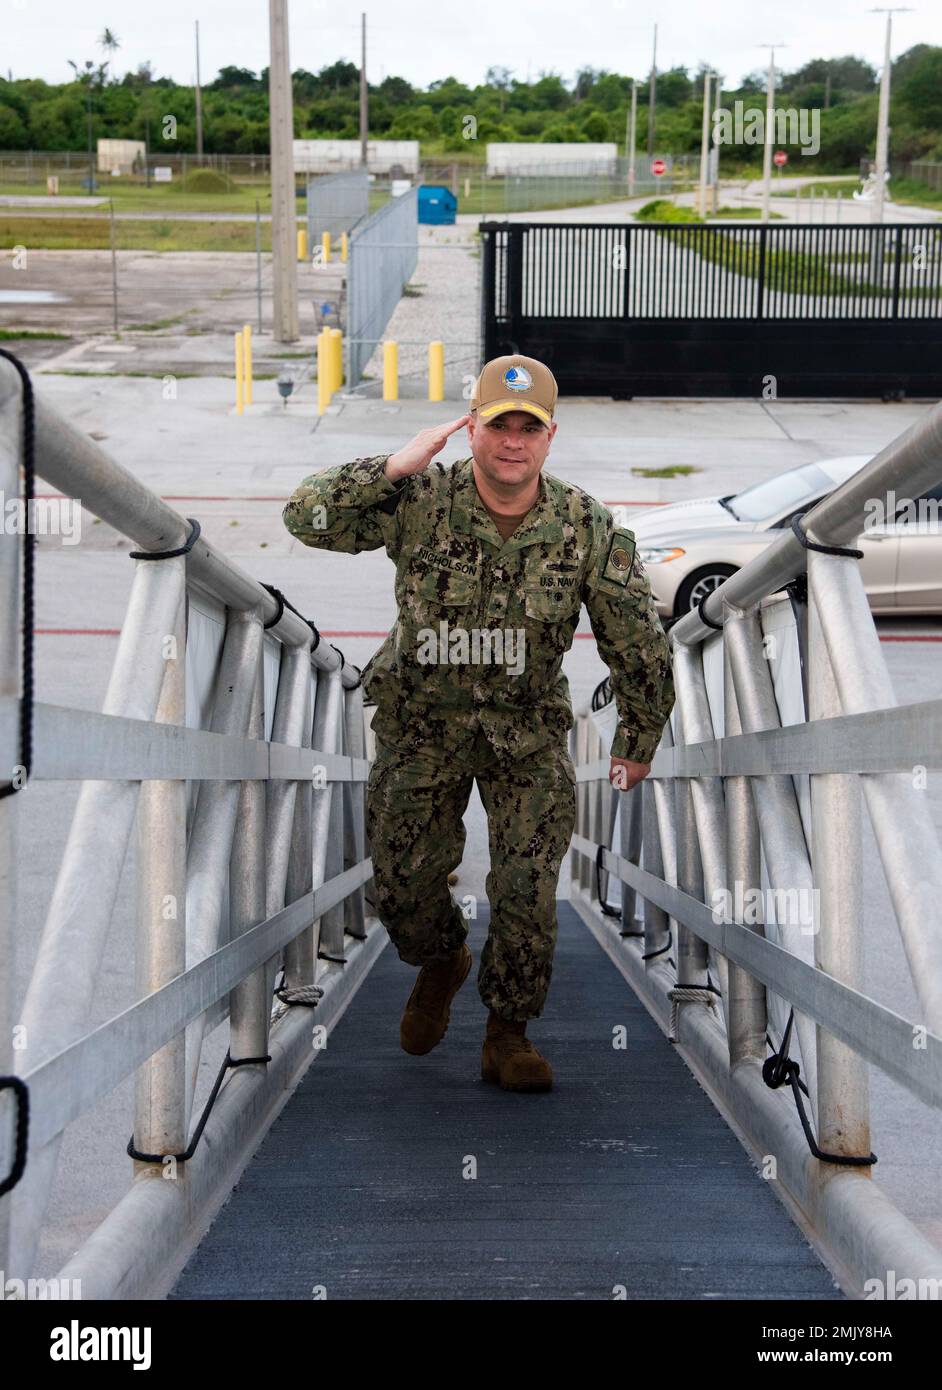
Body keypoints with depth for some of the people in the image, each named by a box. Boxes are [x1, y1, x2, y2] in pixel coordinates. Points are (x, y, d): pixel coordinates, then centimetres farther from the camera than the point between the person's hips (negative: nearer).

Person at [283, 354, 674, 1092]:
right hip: (422, 721, 1)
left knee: (529, 886, -9)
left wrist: (640, 741, 3)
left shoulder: (588, 528, -15)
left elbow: (639, 643, -5)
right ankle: (440, 963, 45)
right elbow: (307, 516, -27)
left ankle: (508, 1035, 13)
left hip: (528, 728, 0)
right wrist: (396, 466, -35)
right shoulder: (420, 501, -17)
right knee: (404, 880, 10)